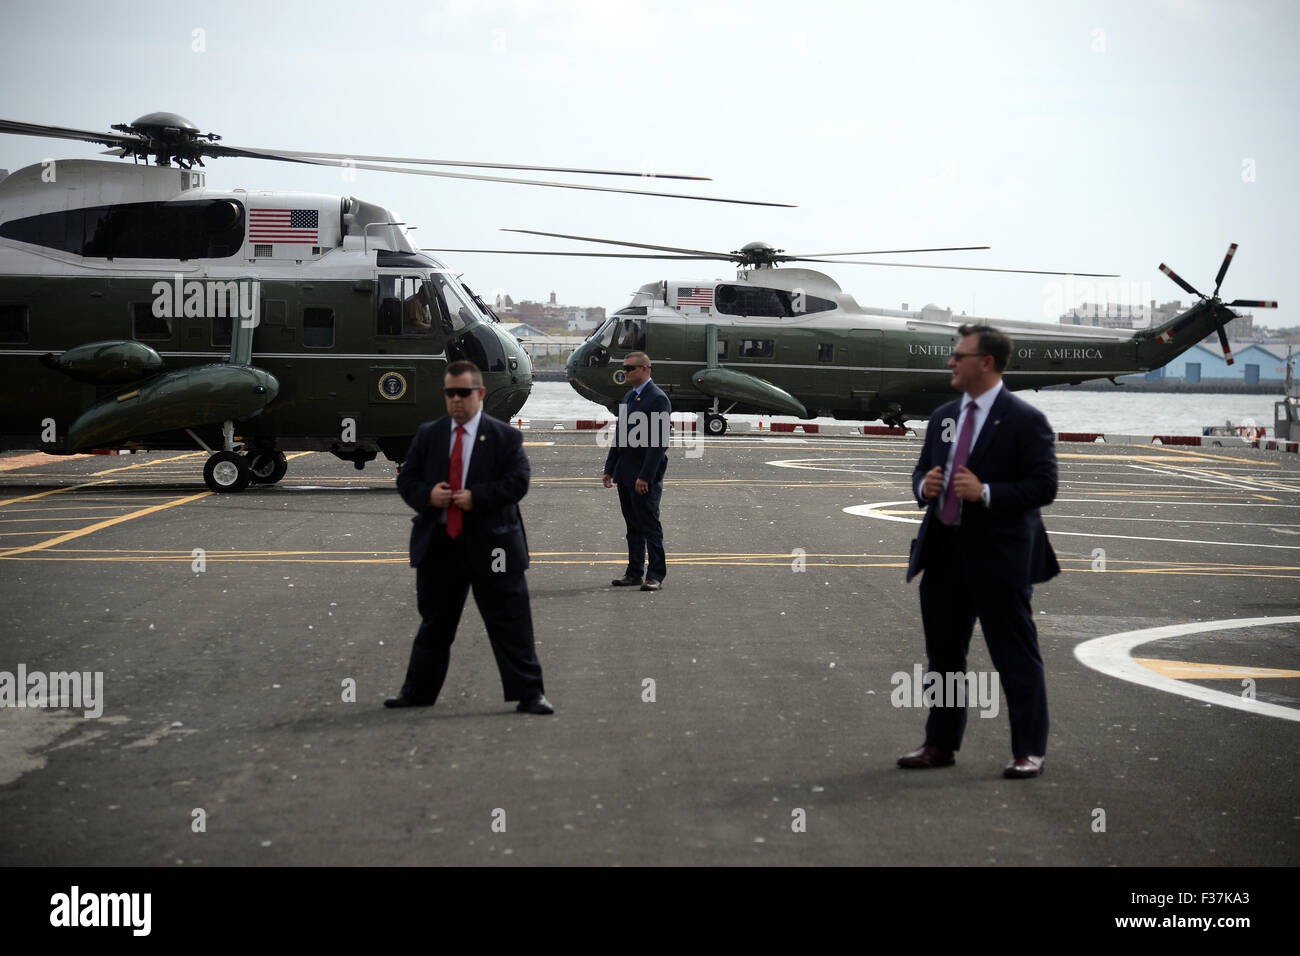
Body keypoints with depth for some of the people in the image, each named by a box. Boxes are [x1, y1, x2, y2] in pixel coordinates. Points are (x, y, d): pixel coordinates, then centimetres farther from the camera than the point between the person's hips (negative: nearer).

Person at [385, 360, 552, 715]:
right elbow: (406, 478, 8)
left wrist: (477, 496, -19)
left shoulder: (504, 436, 0)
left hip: (490, 545, -3)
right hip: (438, 544, 3)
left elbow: (518, 482, -9)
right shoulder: (427, 435, 10)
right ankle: (418, 692, 26)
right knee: (435, 622, 15)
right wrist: (427, 495, -13)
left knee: (510, 621, -2)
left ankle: (529, 694, 4)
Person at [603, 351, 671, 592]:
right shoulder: (629, 397, 15)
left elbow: (658, 442, -18)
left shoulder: (658, 399, -13)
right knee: (633, 527, 13)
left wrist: (645, 476, -22)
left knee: (650, 526, -3)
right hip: (625, 474, 9)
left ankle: (656, 575, 2)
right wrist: (610, 469, 16)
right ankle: (634, 572, 19)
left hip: (645, 476, -8)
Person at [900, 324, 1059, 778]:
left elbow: (1044, 486, -12)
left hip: (999, 557, -7)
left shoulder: (1025, 420, -8)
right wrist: (924, 485, -3)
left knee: (1016, 656, 0)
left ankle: (1029, 751, 9)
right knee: (943, 653, 14)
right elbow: (922, 470, 21)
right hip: (943, 553, 7)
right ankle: (940, 744, 25)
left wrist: (986, 493, -22)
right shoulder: (943, 416, 12)